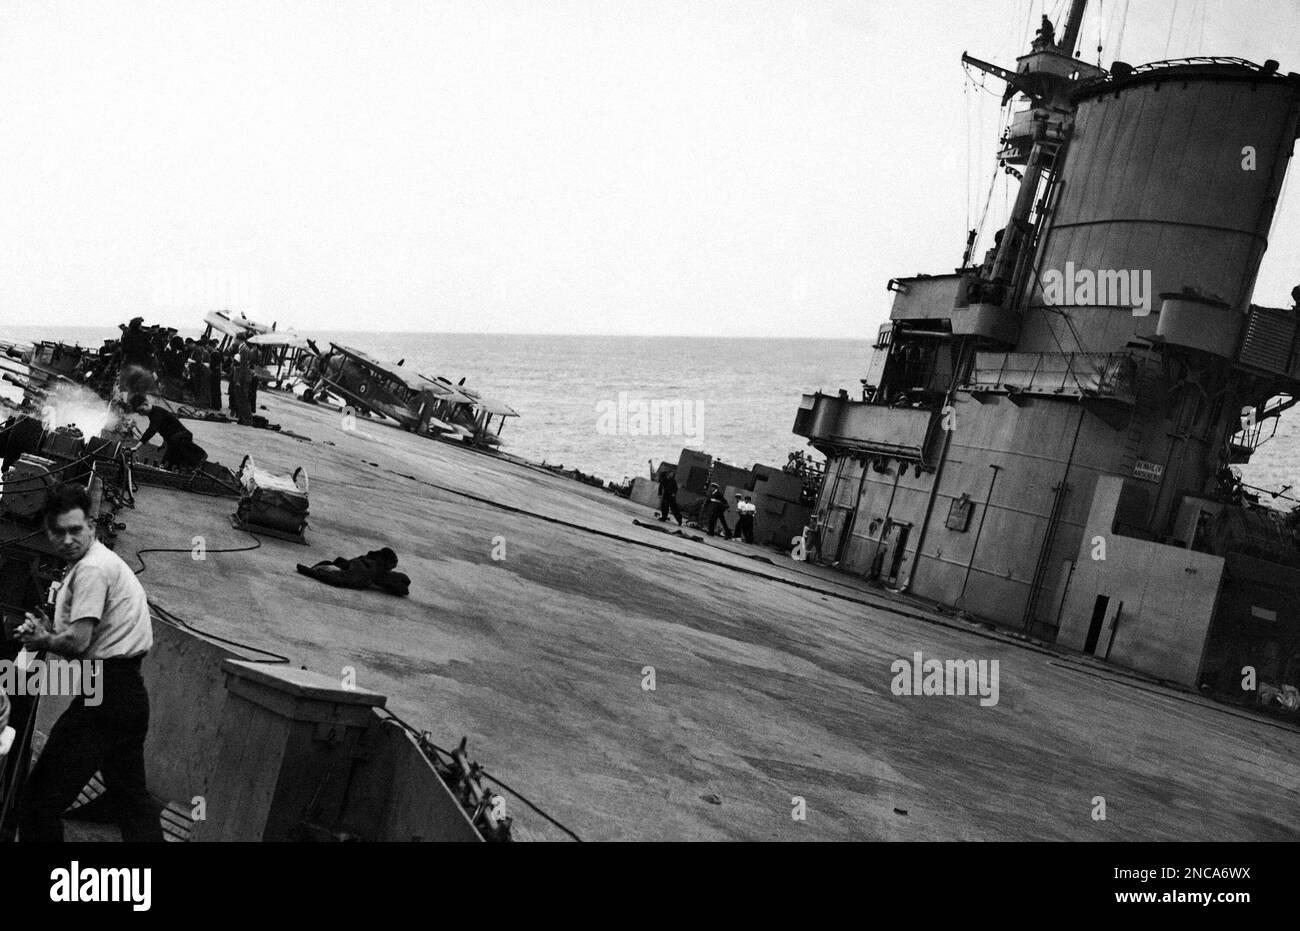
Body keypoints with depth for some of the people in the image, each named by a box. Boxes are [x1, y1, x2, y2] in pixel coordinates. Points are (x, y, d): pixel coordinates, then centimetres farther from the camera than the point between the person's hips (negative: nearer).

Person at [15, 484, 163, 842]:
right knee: (132, 796, 17)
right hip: (130, 693, 11)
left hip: (105, 696, -11)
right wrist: (50, 631, 5)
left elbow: (78, 642, -19)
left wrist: (43, 640, 0)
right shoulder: (103, 560, 19)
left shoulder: (91, 568, -13)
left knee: (40, 803, -5)